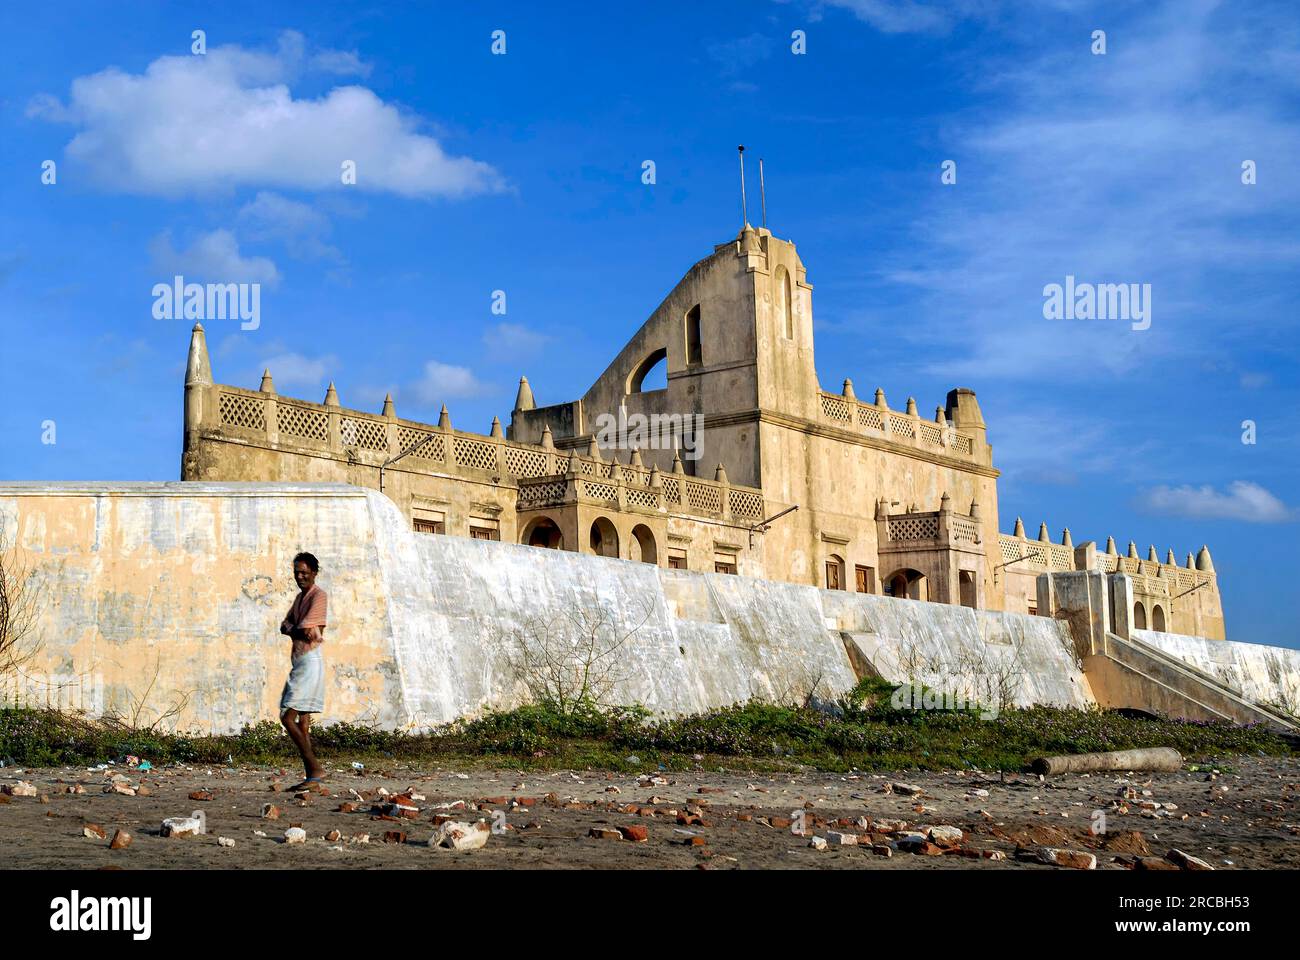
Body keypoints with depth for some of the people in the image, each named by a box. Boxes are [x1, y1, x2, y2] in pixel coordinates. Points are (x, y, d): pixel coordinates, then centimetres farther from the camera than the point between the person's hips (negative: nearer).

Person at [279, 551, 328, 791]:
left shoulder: (318, 596, -9)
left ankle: (316, 768, -13)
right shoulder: (300, 597, 20)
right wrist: (301, 632, -8)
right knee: (302, 721, 7)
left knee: (287, 717, -13)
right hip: (300, 663, 10)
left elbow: (305, 627, -19)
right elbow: (284, 626, 10)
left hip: (310, 663, -10)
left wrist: (294, 629, 1)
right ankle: (311, 775, 7)